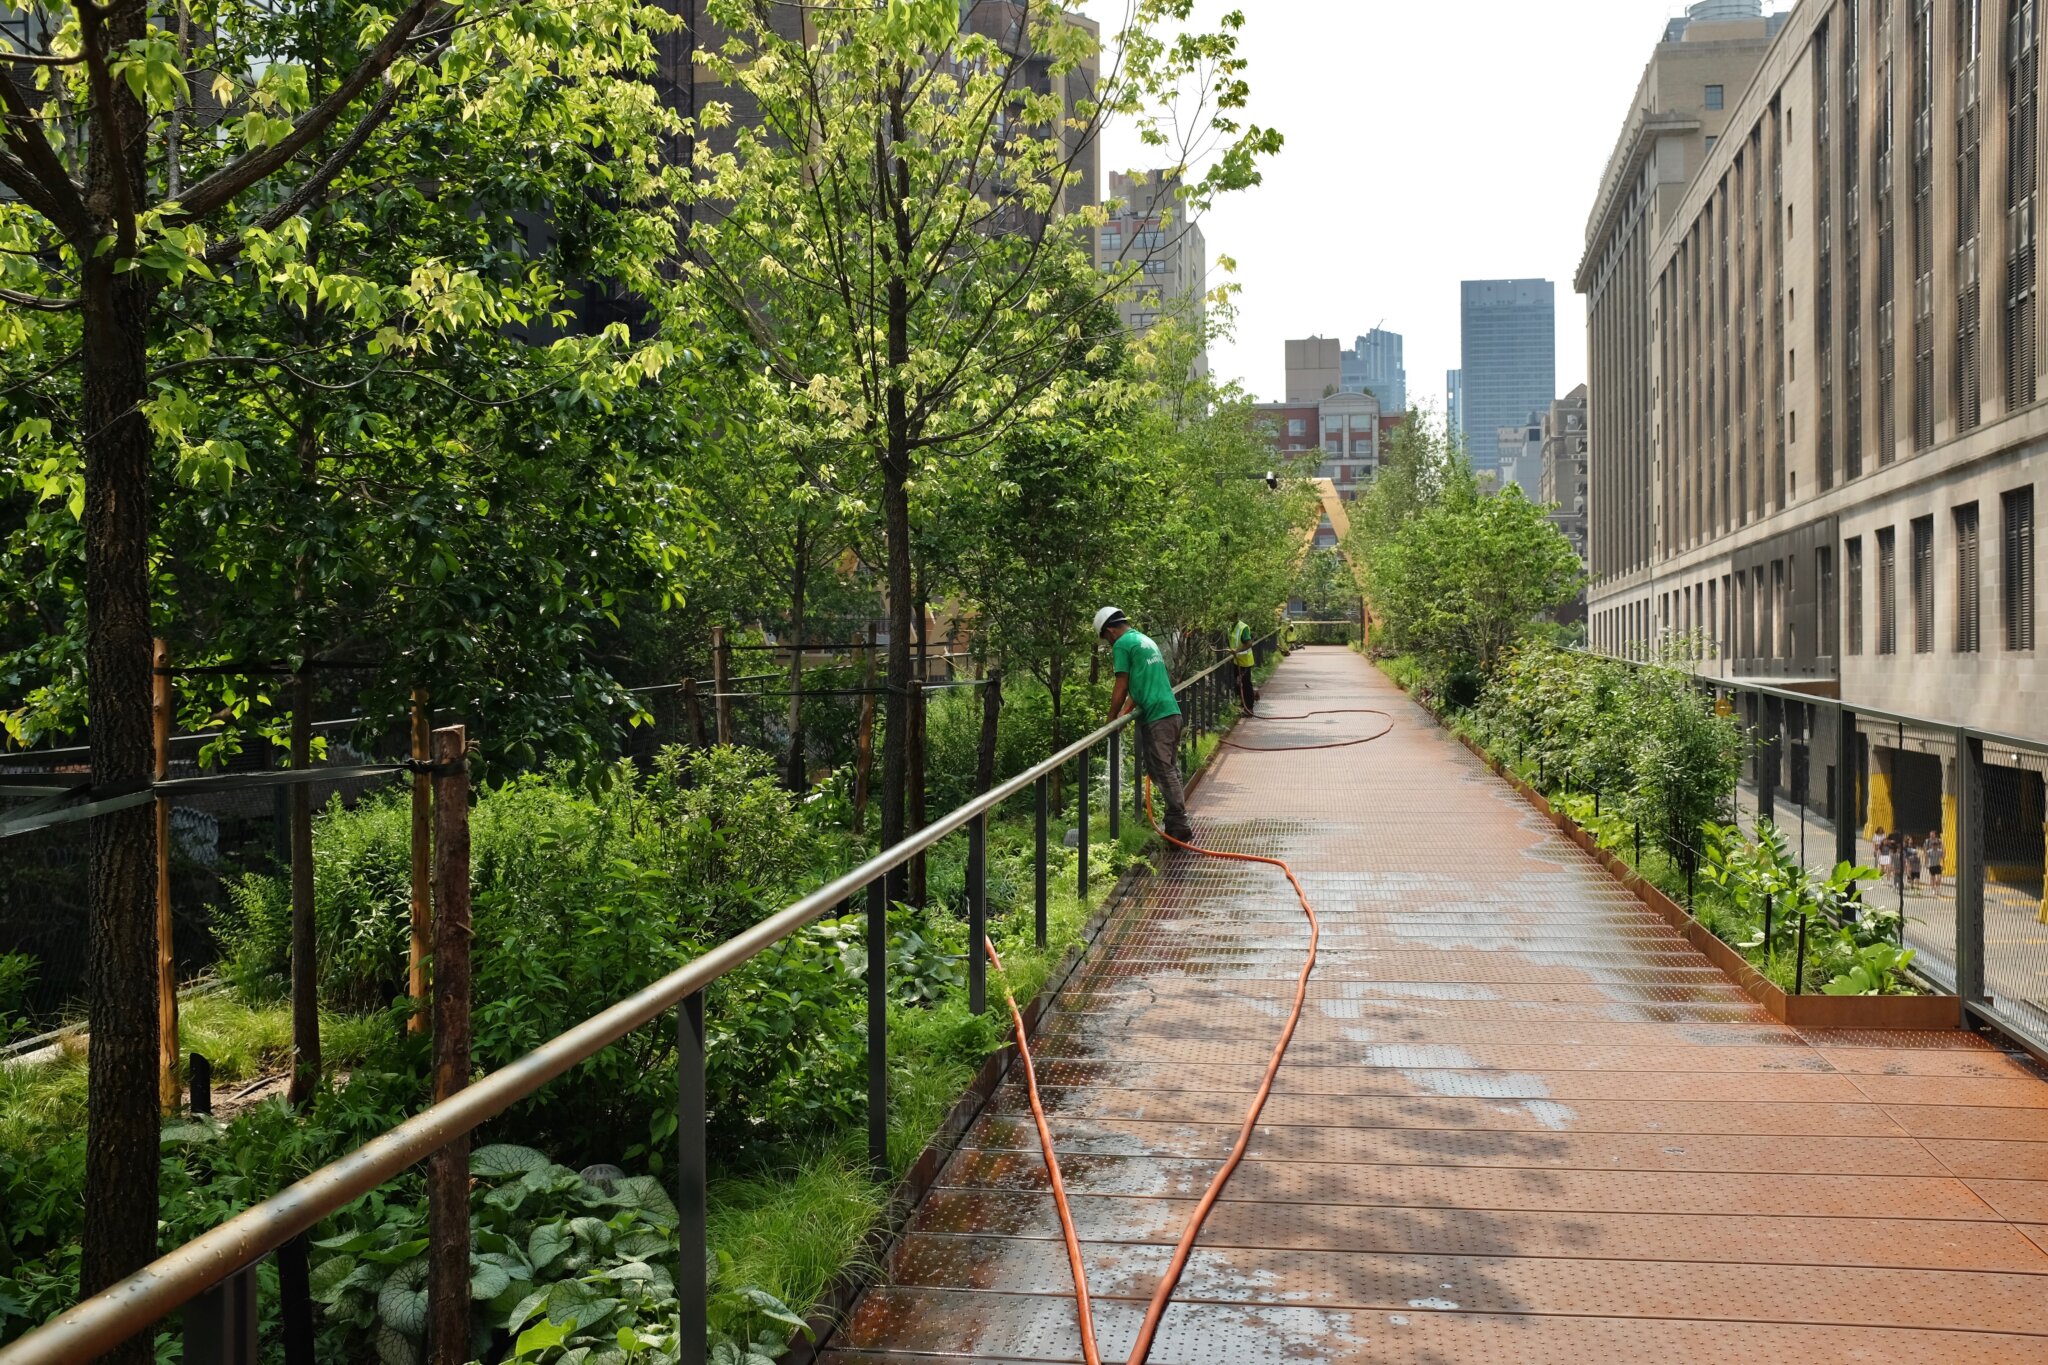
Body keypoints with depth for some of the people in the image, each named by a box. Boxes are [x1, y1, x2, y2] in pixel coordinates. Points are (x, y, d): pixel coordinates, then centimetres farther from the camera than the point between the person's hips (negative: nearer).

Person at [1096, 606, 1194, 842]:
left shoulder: (1122, 645, -6)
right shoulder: (1146, 640, 22)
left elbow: (1121, 687, -7)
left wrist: (1111, 719, 4)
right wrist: (1124, 713, 23)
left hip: (1155, 717, -9)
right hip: (1172, 712, 9)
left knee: (1164, 773, -6)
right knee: (1170, 770, 13)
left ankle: (1180, 828, -7)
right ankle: (1178, 824, 17)